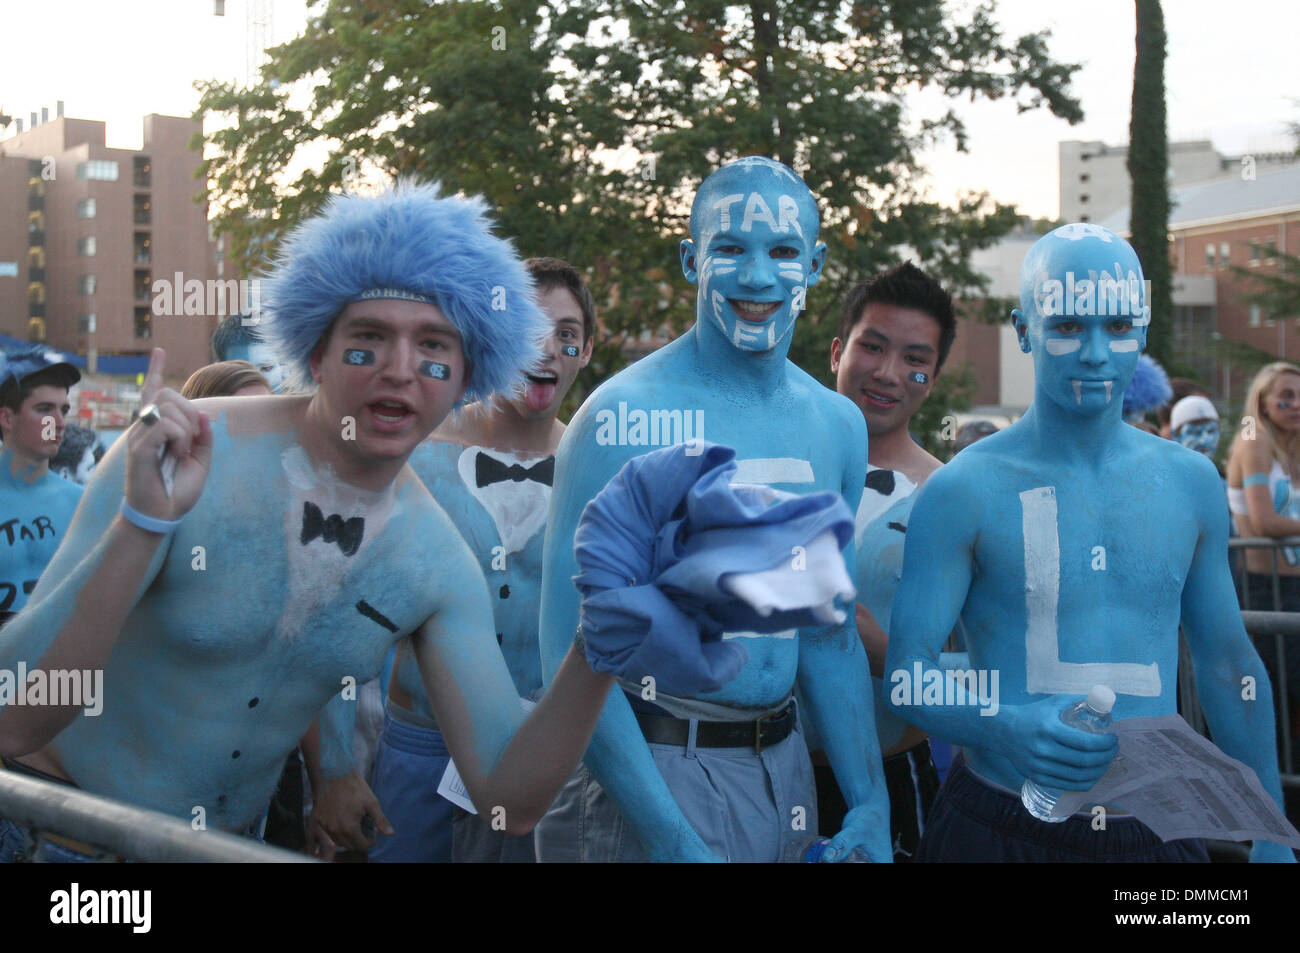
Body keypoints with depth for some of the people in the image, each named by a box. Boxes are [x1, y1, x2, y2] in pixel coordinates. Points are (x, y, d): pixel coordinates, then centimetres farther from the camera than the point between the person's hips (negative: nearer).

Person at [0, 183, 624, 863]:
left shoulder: (439, 564, -9)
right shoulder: (181, 457, -22)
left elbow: (511, 801, -12)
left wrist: (595, 650, -26)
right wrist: (140, 526, -39)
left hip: (235, 833, 4)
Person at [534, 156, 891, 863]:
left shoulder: (837, 425, 5)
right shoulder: (623, 417, -15)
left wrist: (870, 805, 5)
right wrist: (672, 838, -23)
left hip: (784, 772, 6)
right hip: (645, 777, -6)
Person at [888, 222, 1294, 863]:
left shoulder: (1190, 483, 5)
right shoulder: (965, 490, -9)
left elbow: (1228, 664, 12)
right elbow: (909, 671, -12)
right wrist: (1008, 728, -31)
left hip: (1159, 831, 4)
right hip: (998, 829, -4)